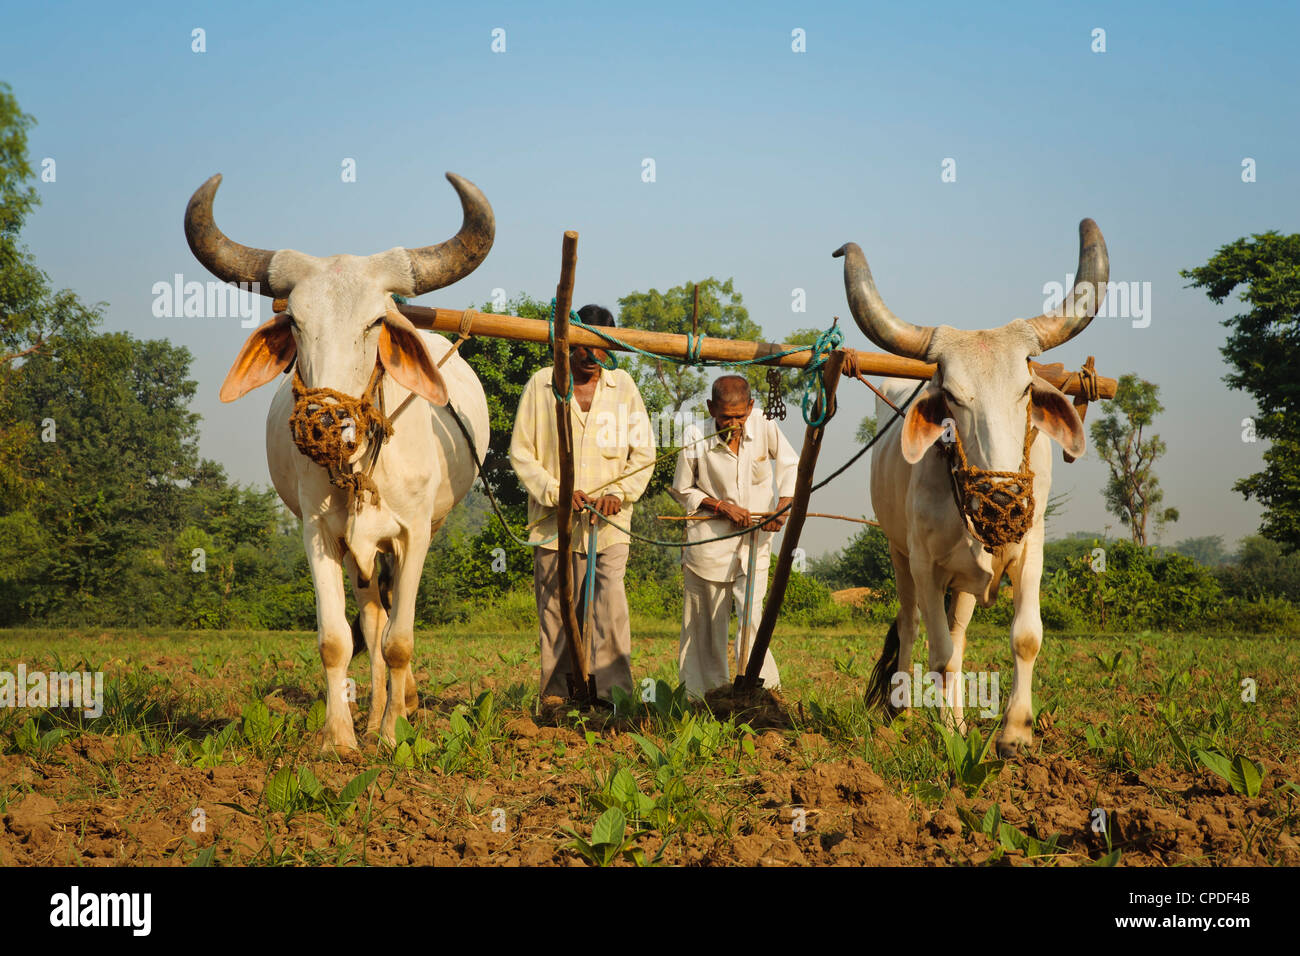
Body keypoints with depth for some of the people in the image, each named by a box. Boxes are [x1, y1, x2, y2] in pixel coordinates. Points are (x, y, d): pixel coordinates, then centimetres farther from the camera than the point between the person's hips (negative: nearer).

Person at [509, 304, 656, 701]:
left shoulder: (622, 386, 8)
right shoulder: (541, 385, 3)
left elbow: (644, 453, 10)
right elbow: (520, 452, 4)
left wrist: (619, 494, -8)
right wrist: (555, 492, -11)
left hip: (609, 524, 0)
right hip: (554, 523, 0)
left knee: (612, 608, -14)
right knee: (557, 616, 3)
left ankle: (616, 696, -13)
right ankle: (556, 700, 12)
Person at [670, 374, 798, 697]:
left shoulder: (762, 425, -9)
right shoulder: (696, 437, -13)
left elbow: (791, 465, 6)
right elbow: (682, 490, 1)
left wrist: (783, 508, -7)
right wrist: (721, 506, -12)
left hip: (754, 542, 1)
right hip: (709, 542, -1)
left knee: (751, 618, -11)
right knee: (707, 628, 5)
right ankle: (707, 699, 16)